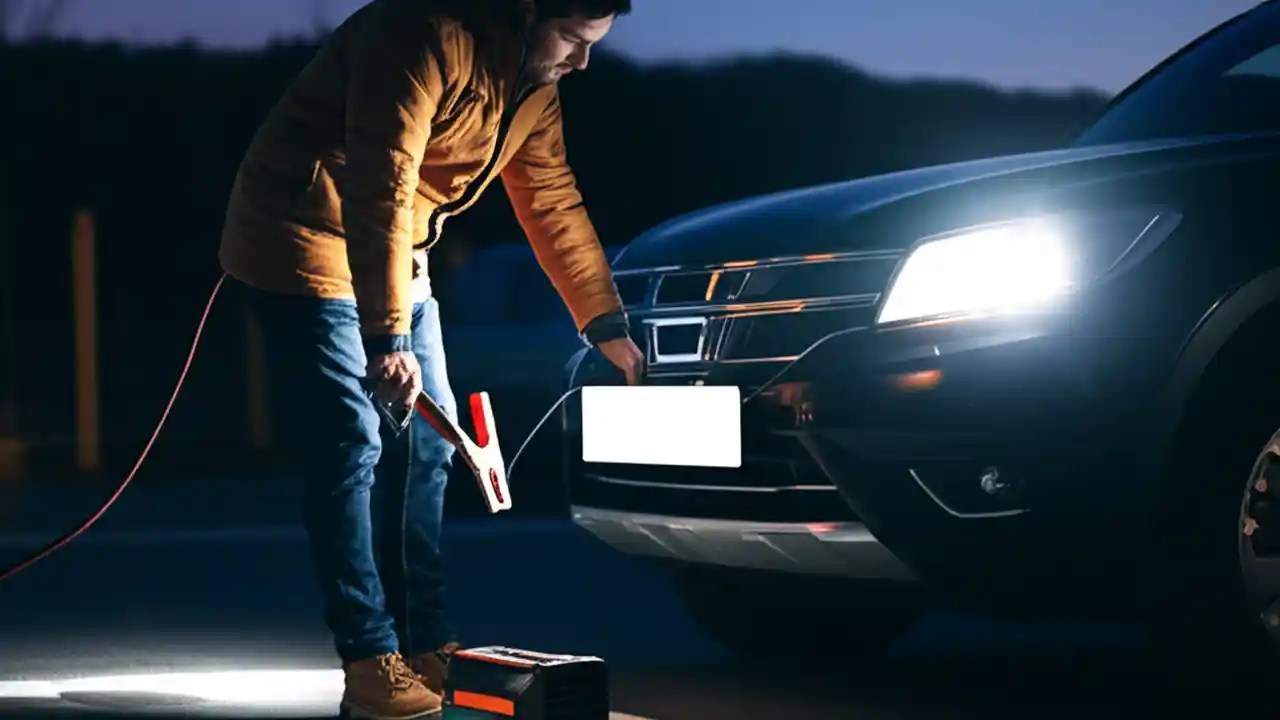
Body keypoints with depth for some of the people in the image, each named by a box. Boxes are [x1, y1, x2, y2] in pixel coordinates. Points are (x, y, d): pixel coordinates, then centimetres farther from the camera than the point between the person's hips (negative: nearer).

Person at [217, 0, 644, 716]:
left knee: (426, 443, 6)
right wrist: (387, 338, -35)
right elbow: (380, 192, -32)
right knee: (352, 448, -13)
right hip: (306, 247, -9)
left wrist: (608, 327, 7)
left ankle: (429, 645, 12)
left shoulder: (535, 87, 3)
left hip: (399, 260, 9)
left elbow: (554, 205, 10)